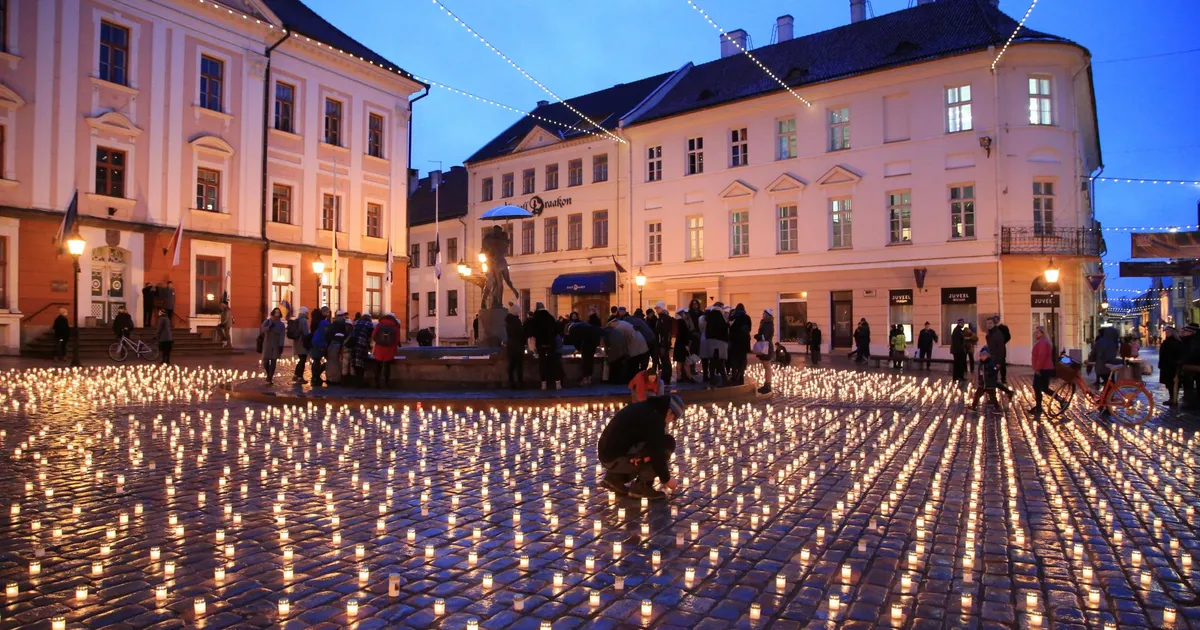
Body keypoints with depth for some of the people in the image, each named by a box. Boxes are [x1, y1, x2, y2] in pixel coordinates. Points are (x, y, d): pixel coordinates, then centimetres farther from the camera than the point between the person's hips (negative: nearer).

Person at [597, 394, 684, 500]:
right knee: (667, 444, -9)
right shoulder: (654, 418, -14)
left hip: (607, 455, 9)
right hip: (616, 458, -9)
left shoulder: (642, 409, 15)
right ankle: (641, 486, -2)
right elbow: (657, 453, -13)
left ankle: (615, 478, 16)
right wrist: (667, 479, 2)